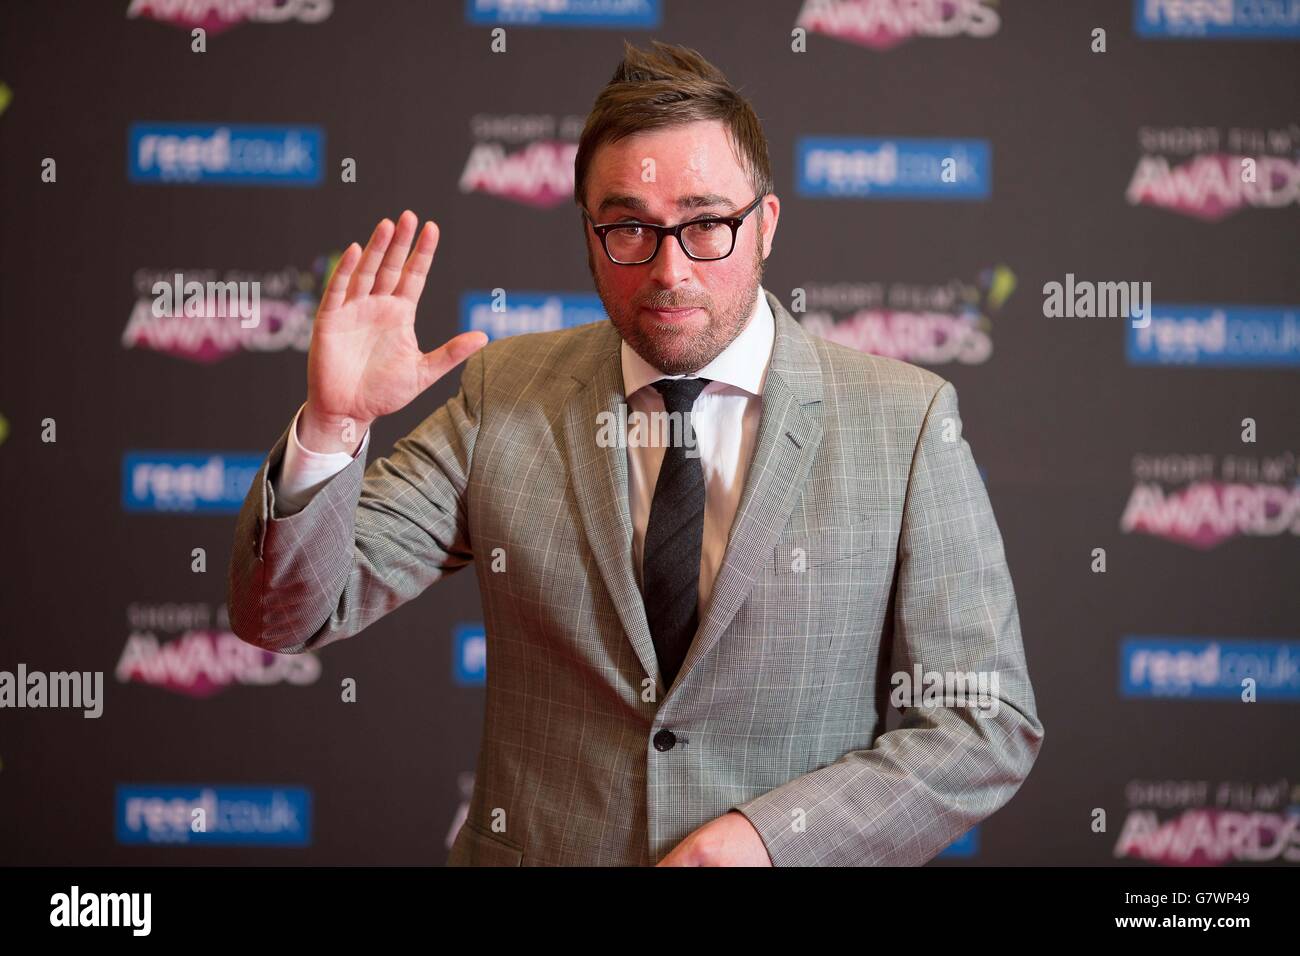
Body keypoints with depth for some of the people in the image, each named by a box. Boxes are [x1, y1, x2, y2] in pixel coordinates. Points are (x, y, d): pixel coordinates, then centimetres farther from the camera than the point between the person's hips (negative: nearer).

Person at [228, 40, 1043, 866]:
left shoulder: (907, 421, -9)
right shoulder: (506, 397, -5)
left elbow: (991, 722, -9)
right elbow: (288, 612, -7)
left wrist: (772, 835, -20)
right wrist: (330, 425, -24)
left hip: (791, 855, -1)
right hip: (535, 850, 2)